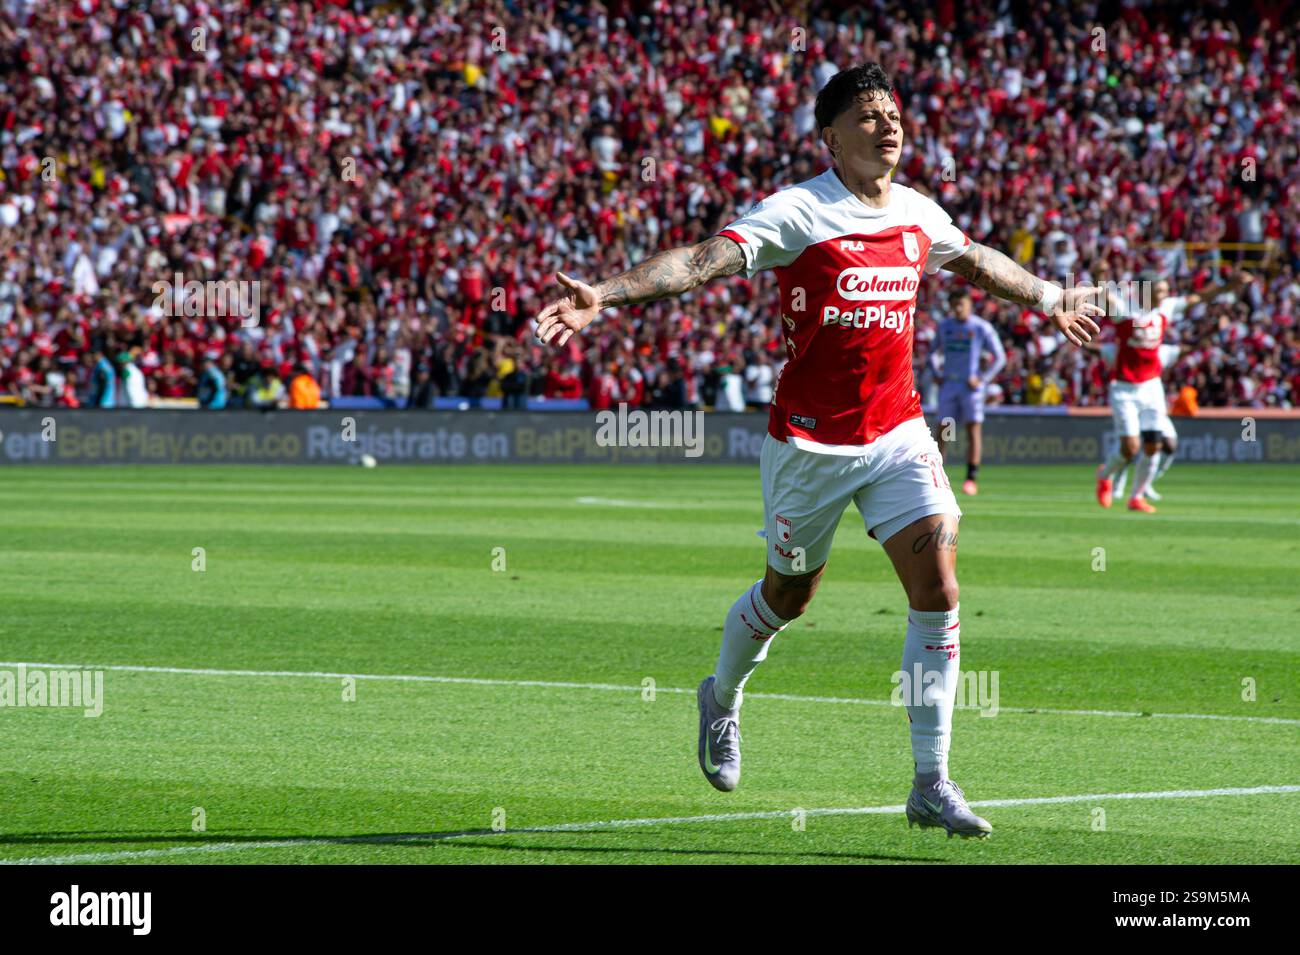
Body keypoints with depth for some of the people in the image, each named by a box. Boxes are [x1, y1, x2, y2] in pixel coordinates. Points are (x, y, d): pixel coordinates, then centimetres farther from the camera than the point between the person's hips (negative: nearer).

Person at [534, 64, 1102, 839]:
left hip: (897, 433, 4)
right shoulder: (797, 213, -14)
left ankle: (932, 785, -6)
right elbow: (705, 259, -26)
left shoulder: (919, 215, 5)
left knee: (938, 585, -11)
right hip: (808, 440, -4)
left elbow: (980, 262, 27)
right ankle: (723, 700, 46)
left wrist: (1050, 300, 43)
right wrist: (602, 296, -40)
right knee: (789, 594, 12)